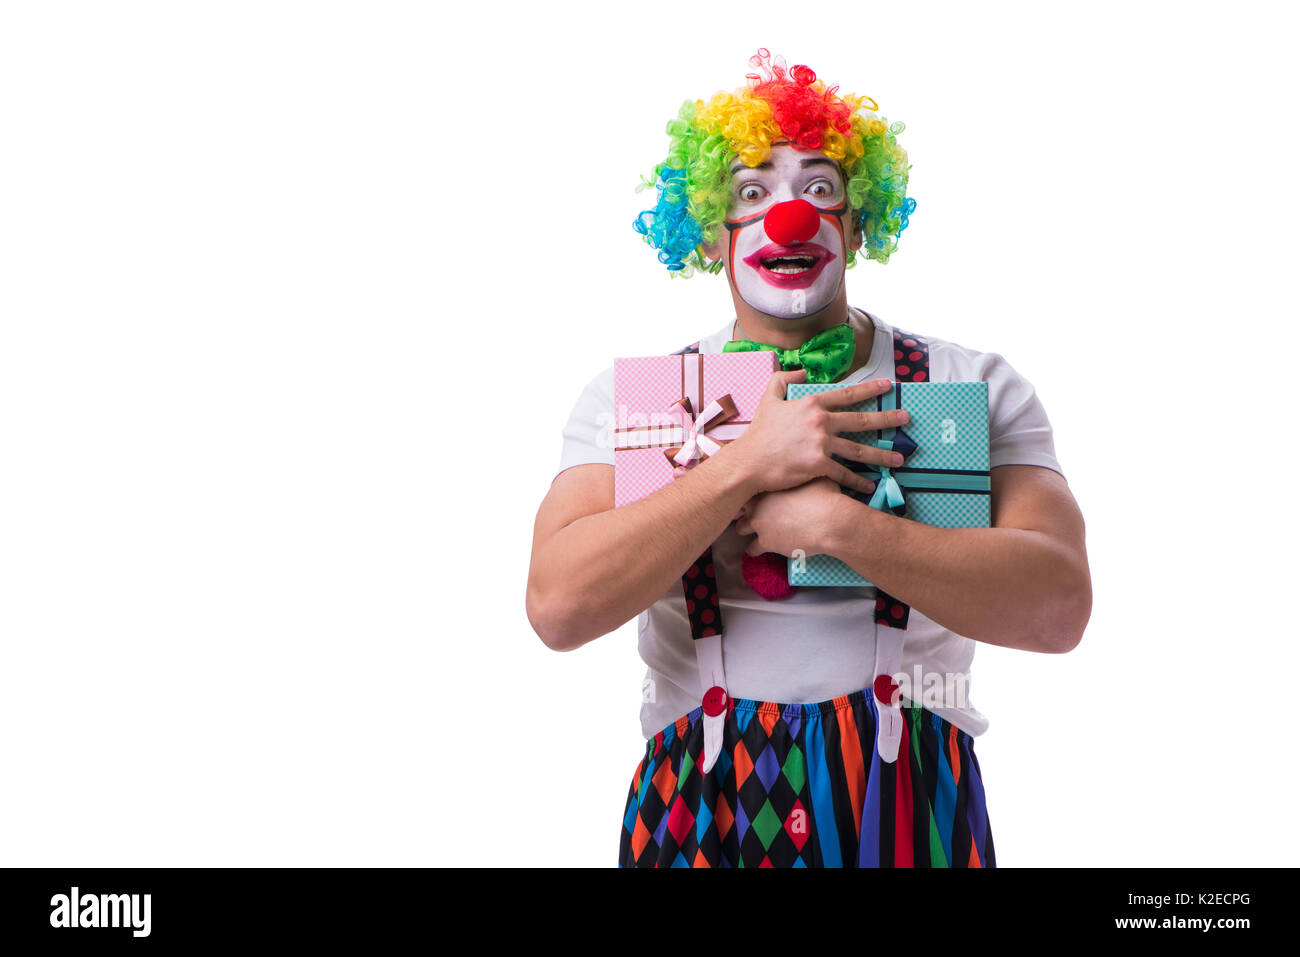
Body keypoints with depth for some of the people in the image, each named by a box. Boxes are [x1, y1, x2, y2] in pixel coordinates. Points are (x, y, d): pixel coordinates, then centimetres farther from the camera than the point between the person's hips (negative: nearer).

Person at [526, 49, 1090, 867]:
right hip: (699, 801, 0)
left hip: (912, 799, 1)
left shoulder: (979, 386, -1)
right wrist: (749, 464, -20)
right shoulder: (628, 395, 0)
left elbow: (1059, 606, -13)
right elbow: (558, 606, -14)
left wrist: (837, 523, -21)